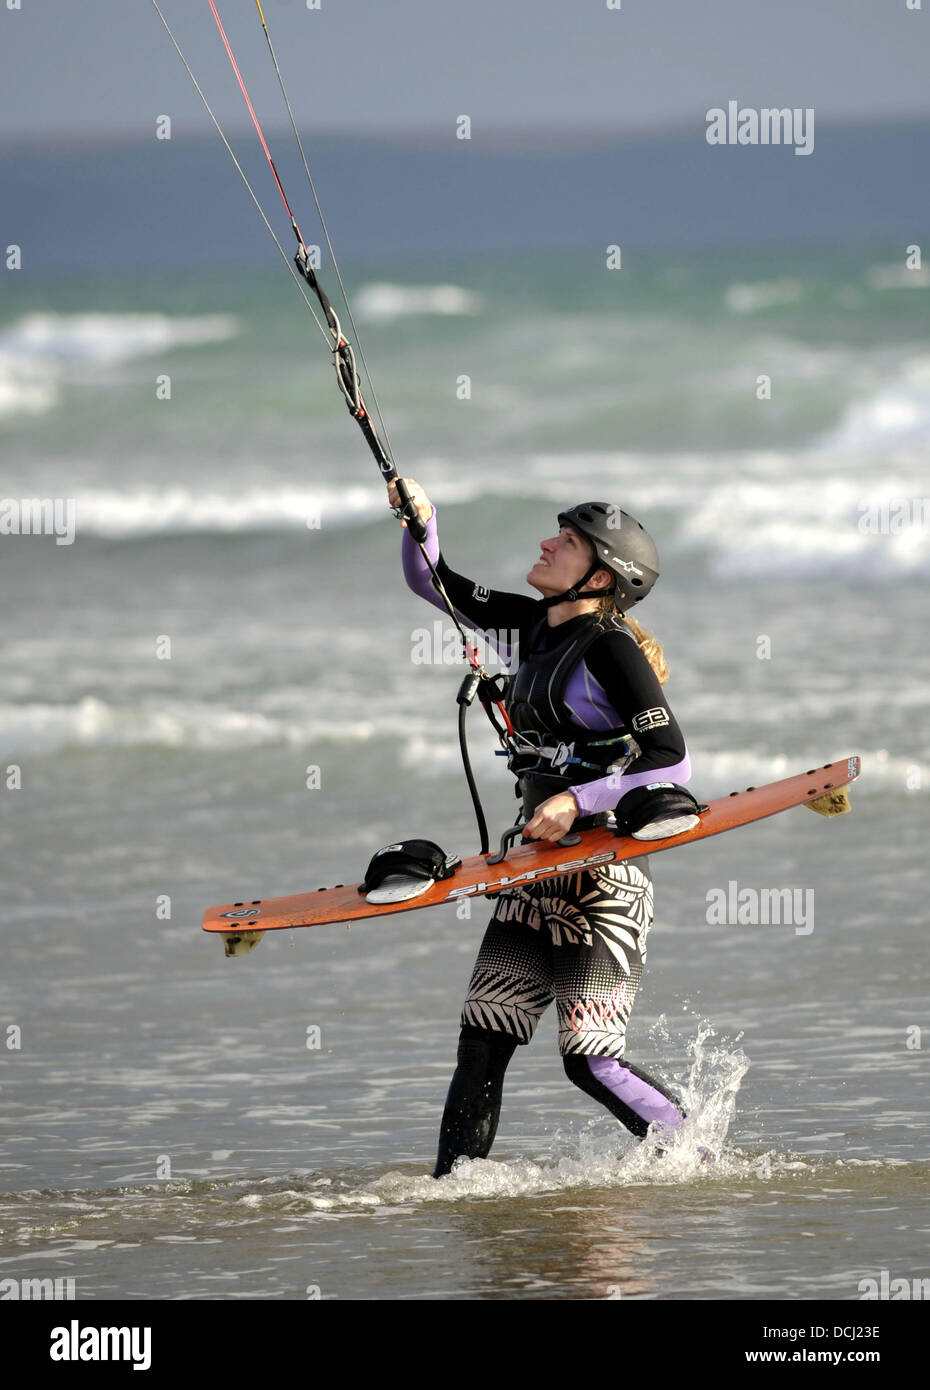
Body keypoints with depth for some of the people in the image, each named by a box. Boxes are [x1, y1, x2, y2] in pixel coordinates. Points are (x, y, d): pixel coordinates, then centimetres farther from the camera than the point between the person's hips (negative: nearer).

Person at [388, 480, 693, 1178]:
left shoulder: (610, 649, -14)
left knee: (591, 1060, -9)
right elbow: (434, 583, 19)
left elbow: (672, 764, -18)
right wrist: (420, 522, 0)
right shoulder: (530, 625, 9)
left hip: (603, 875, -8)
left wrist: (578, 802, -22)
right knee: (483, 1041, 4)